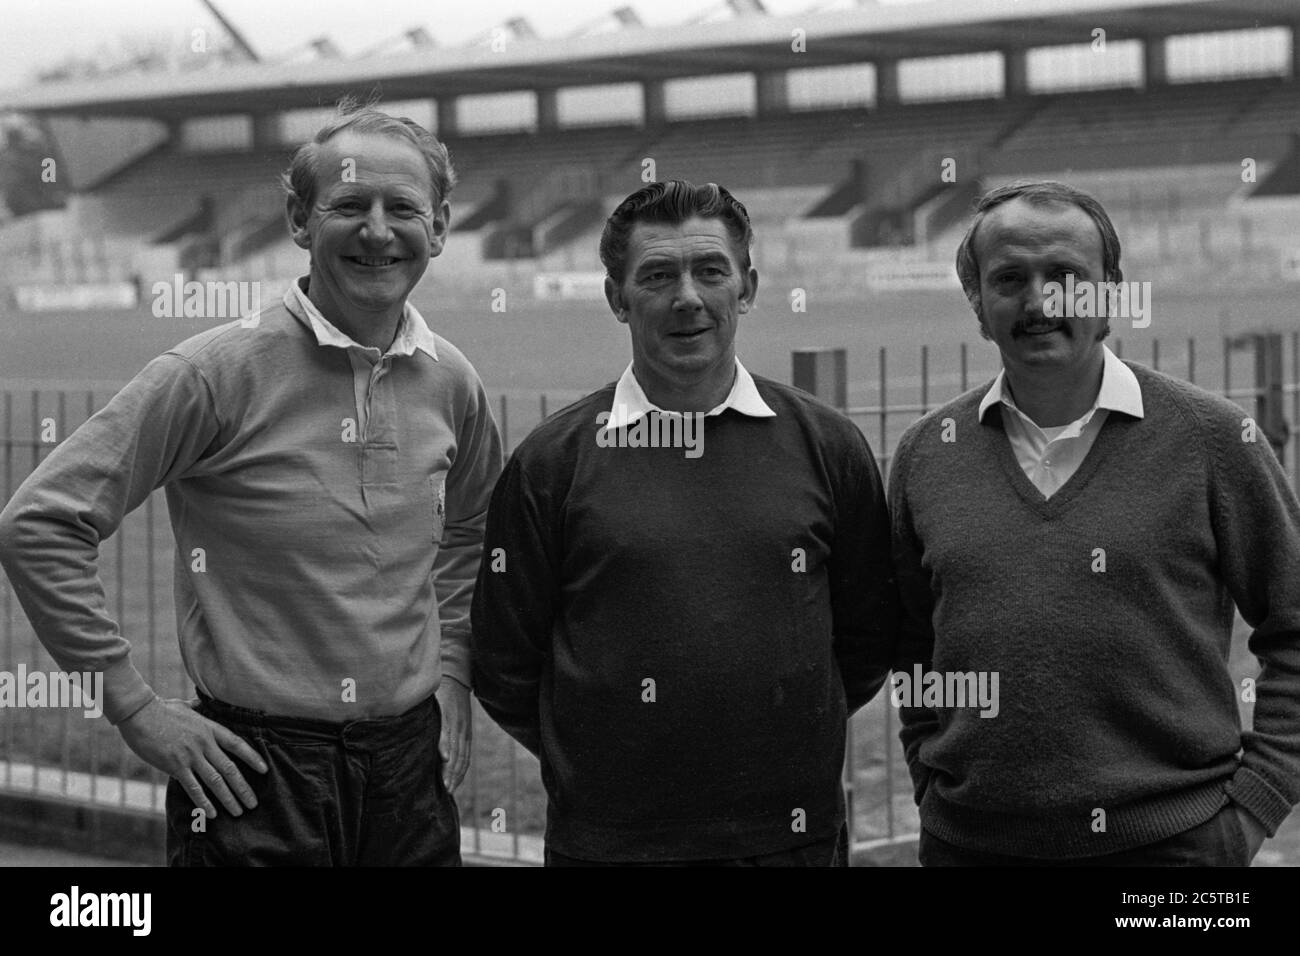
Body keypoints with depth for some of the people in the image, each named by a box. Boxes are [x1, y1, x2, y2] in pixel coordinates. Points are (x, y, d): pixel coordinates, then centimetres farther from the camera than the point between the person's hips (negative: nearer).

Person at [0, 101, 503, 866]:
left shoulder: (450, 382, 4)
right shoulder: (219, 372, -13)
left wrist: (451, 672, 13)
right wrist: (135, 708, -12)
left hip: (412, 766, 5)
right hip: (255, 770, -5)